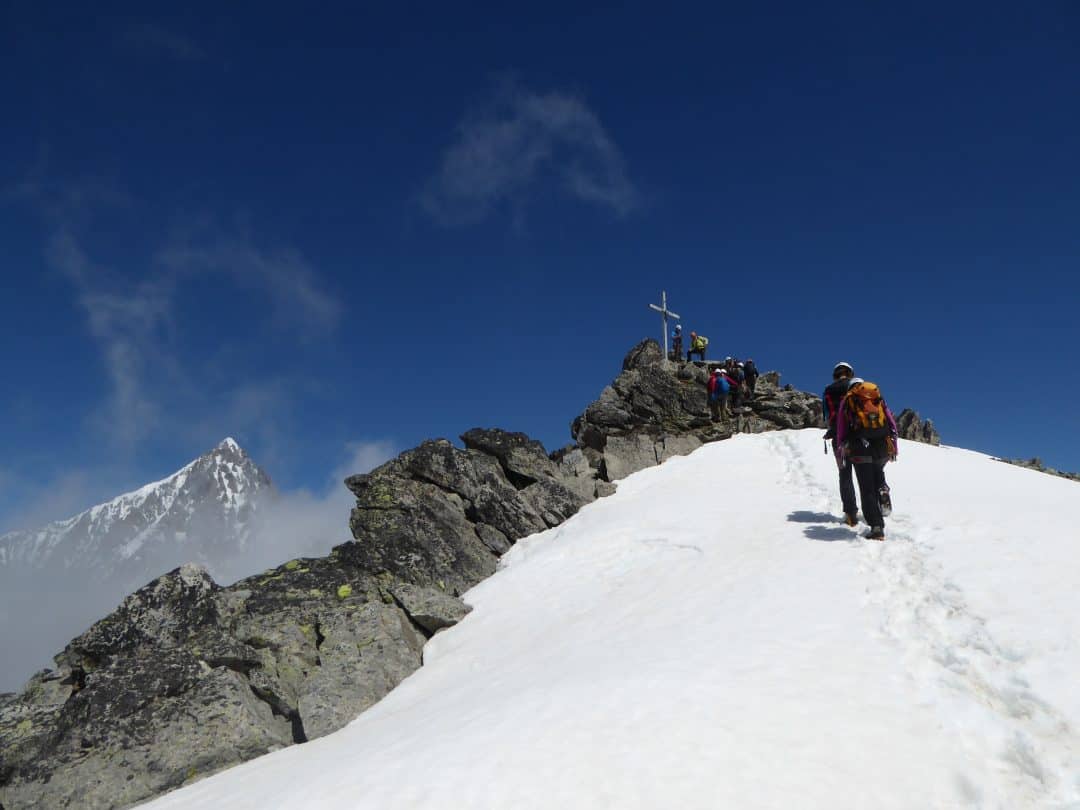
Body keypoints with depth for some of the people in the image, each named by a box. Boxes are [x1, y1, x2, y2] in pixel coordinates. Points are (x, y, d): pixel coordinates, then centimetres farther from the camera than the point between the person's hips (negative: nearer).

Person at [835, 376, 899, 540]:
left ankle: (877, 527, -9)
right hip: (883, 447, 3)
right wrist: (895, 447, 16)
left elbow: (841, 428, 10)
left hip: (860, 448, -2)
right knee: (878, 472, 32)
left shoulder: (847, 400, 14)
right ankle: (882, 491, 1)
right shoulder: (879, 398, 19)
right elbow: (891, 422, 13)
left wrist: (842, 449, 18)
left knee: (867, 489, 0)